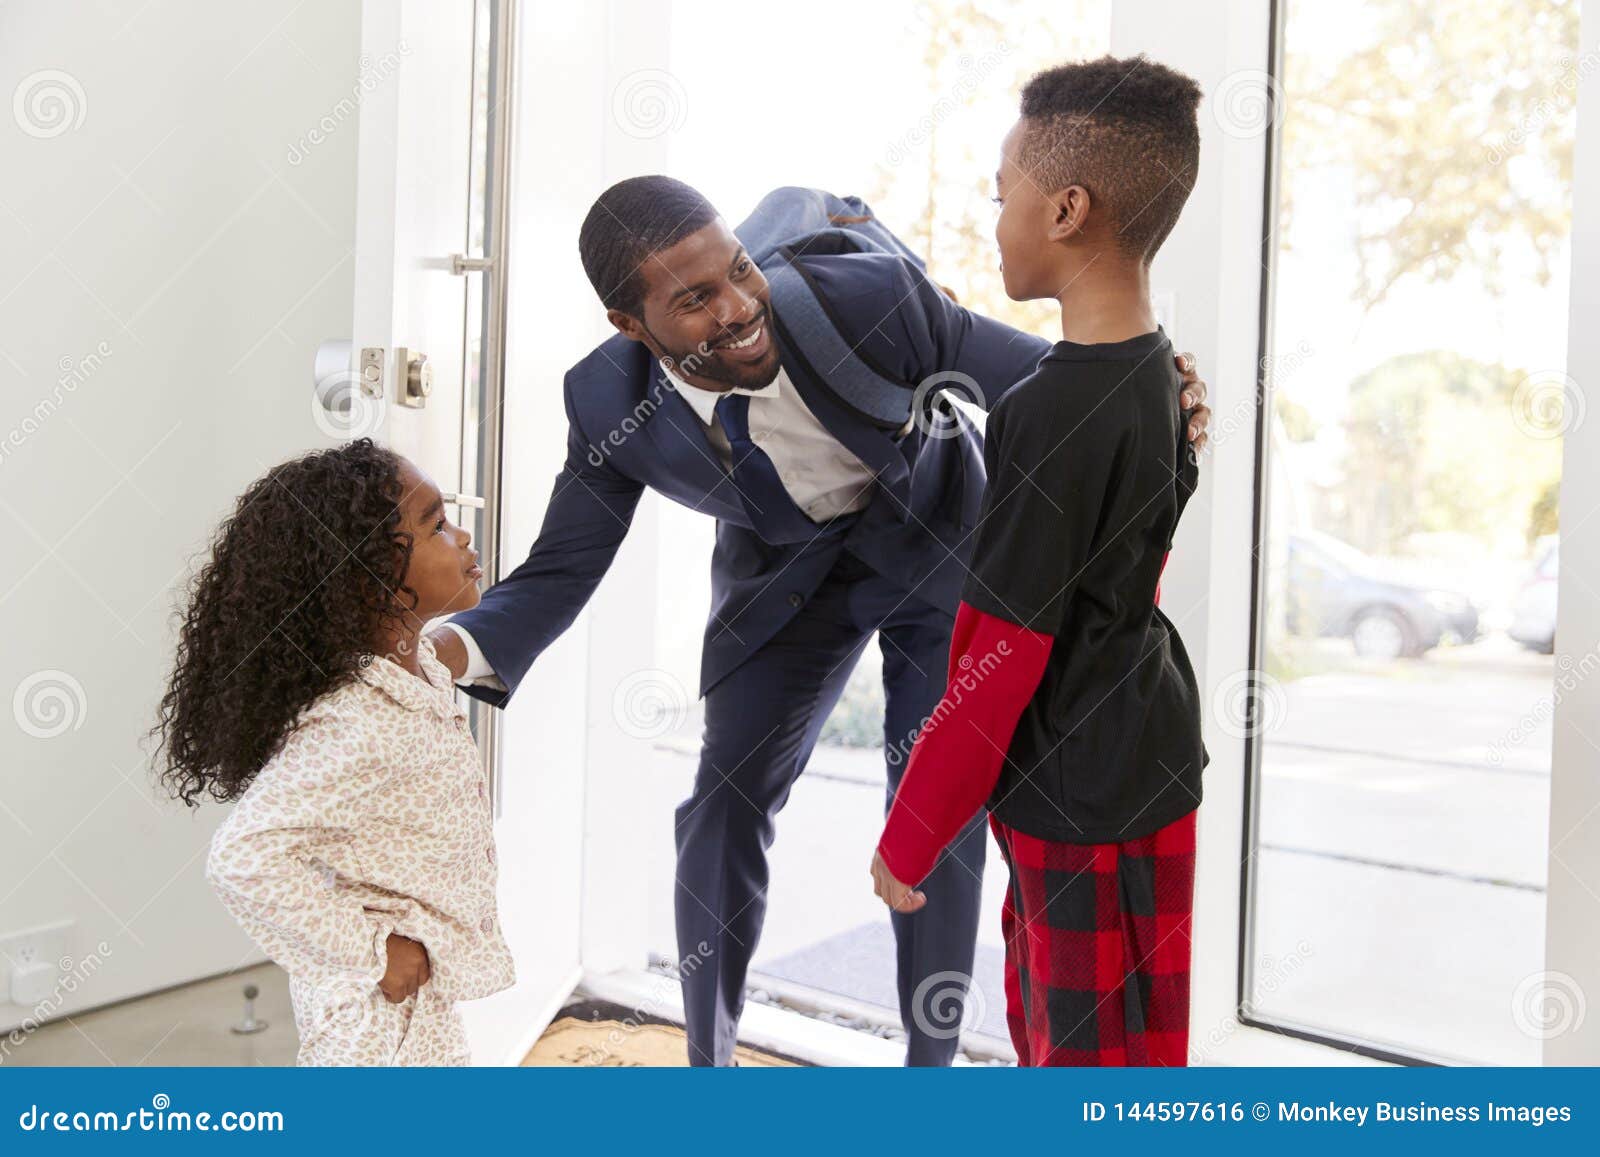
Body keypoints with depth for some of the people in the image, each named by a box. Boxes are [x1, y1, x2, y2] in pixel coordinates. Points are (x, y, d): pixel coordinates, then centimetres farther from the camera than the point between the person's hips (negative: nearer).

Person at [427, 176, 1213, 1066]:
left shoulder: (871, 294, -32)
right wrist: (459, 649, -35)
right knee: (723, 802, -1)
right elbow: (559, 572, -15)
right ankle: (708, 1058, 23)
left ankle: (931, 1061, 19)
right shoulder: (610, 402, -24)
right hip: (785, 569, 2)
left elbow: (1026, 370, -17)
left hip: (939, 538, -1)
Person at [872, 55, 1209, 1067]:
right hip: (1140, 753, 9)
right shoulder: (1160, 374, 1)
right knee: (1043, 1017, 24)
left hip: (1086, 800, -8)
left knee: (1092, 1045, 9)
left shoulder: (1050, 414, -25)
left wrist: (909, 841, -9)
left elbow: (996, 660, -21)